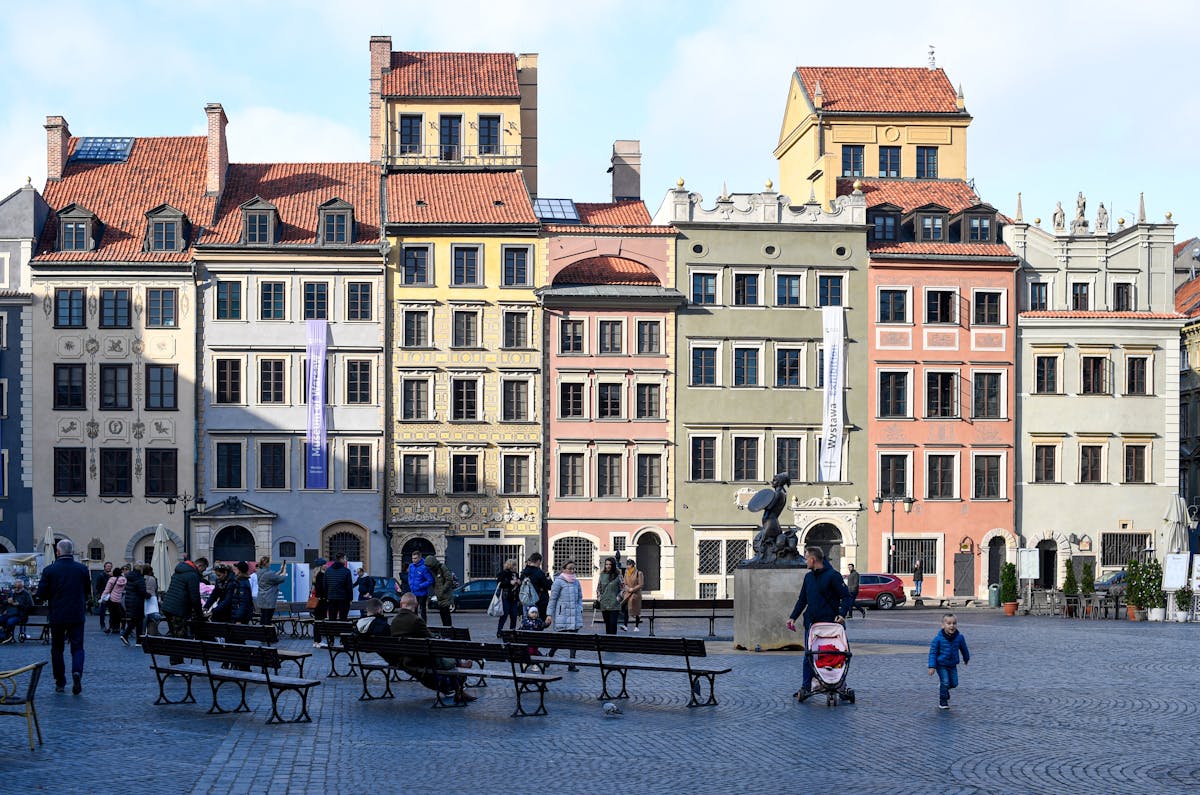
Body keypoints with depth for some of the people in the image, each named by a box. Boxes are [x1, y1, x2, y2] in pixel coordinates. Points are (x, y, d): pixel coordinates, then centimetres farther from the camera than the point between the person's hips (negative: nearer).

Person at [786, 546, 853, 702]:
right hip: (811, 623, 6)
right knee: (808, 656, 4)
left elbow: (846, 597, -6)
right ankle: (806, 687, 9)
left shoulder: (833, 575, -6)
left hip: (829, 623, -6)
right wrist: (793, 617, 11)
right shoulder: (808, 577, 14)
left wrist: (841, 614, -20)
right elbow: (802, 599, 20)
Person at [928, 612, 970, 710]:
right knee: (945, 682, -9)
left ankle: (944, 689, 40)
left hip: (953, 665, 4)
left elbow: (964, 649, 11)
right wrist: (932, 666, -18)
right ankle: (942, 702, 8)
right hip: (941, 665, -4)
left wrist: (966, 659, 26)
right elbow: (933, 652, -14)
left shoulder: (959, 637, -9)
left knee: (954, 683, 7)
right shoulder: (938, 638, -19)